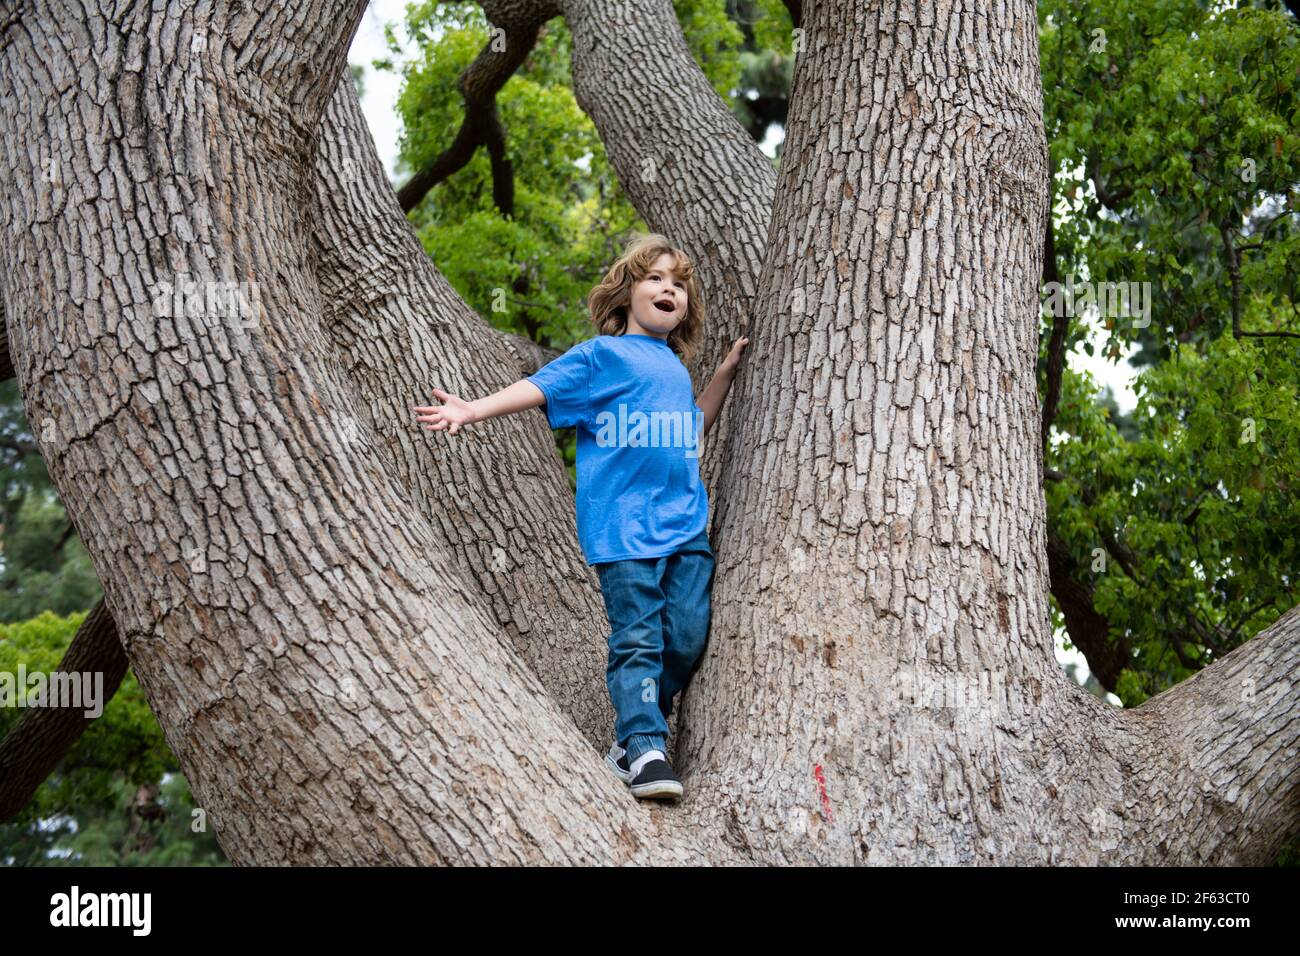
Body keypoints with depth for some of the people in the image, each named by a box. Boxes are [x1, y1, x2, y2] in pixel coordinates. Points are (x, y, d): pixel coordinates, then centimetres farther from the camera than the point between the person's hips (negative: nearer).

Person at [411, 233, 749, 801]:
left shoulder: (675, 368, 23)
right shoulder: (603, 355, 4)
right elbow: (541, 386, -6)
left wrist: (726, 372, 30)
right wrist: (473, 410, -18)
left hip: (687, 525, 6)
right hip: (624, 525, -6)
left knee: (688, 636, -1)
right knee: (637, 638, -10)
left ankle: (632, 739, 12)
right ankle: (645, 751, -9)